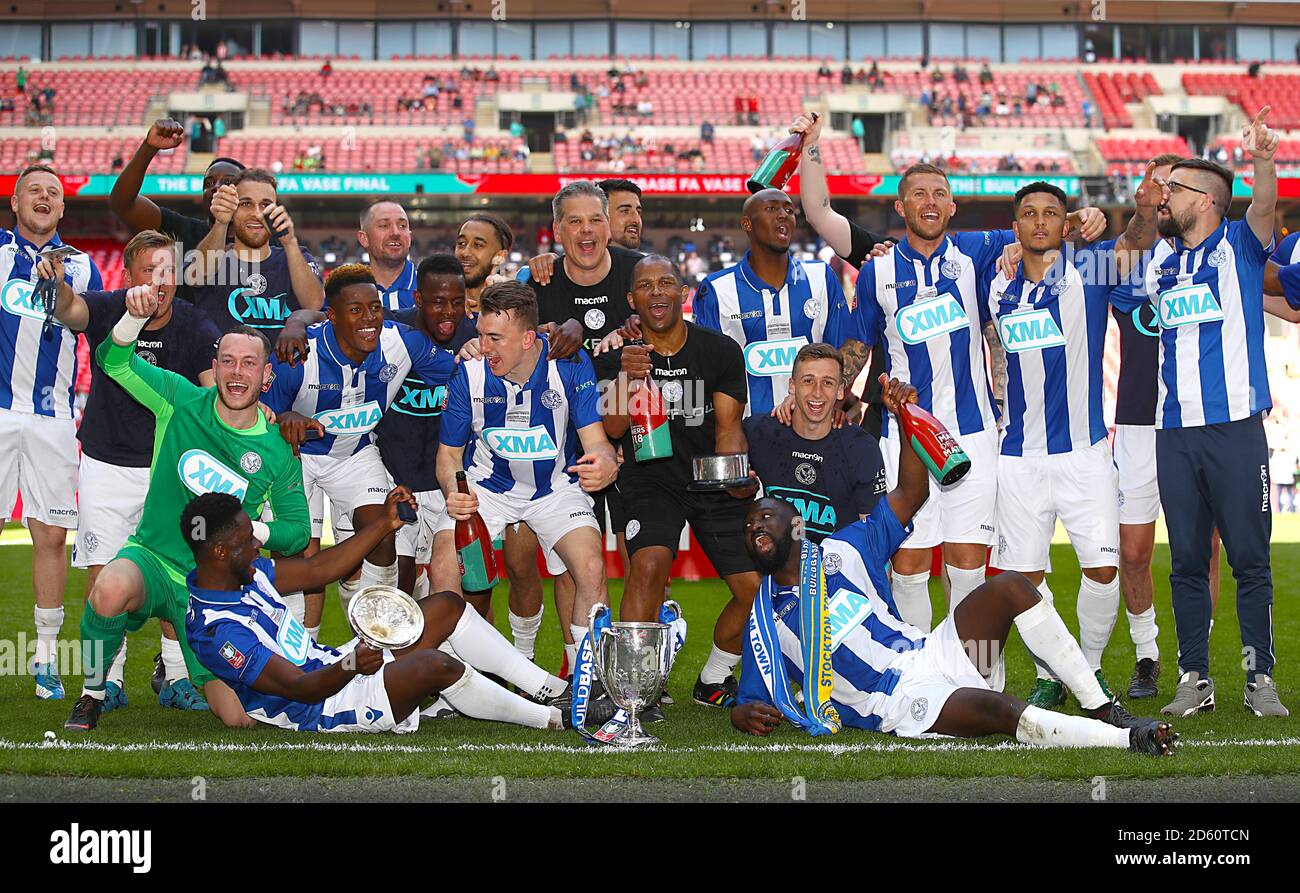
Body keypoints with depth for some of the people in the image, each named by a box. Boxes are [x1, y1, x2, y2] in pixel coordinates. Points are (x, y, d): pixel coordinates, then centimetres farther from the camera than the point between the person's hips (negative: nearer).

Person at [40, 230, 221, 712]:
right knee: (102, 574, -3)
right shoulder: (107, 310, -13)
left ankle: (174, 673, 12)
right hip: (106, 466, -1)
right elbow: (68, 310, -34)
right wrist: (56, 284, -58)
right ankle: (108, 678, 9)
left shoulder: (196, 329, -10)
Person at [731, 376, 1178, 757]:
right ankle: (1126, 739, -43)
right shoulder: (764, 622, 13)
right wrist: (748, 715, -13)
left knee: (1009, 588, -18)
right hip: (900, 702, -5)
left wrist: (904, 414, 5)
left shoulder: (839, 552, 19)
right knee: (996, 709, -36)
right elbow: (747, 704, 14)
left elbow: (911, 493, 18)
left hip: (932, 653, 5)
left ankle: (1101, 708, -18)